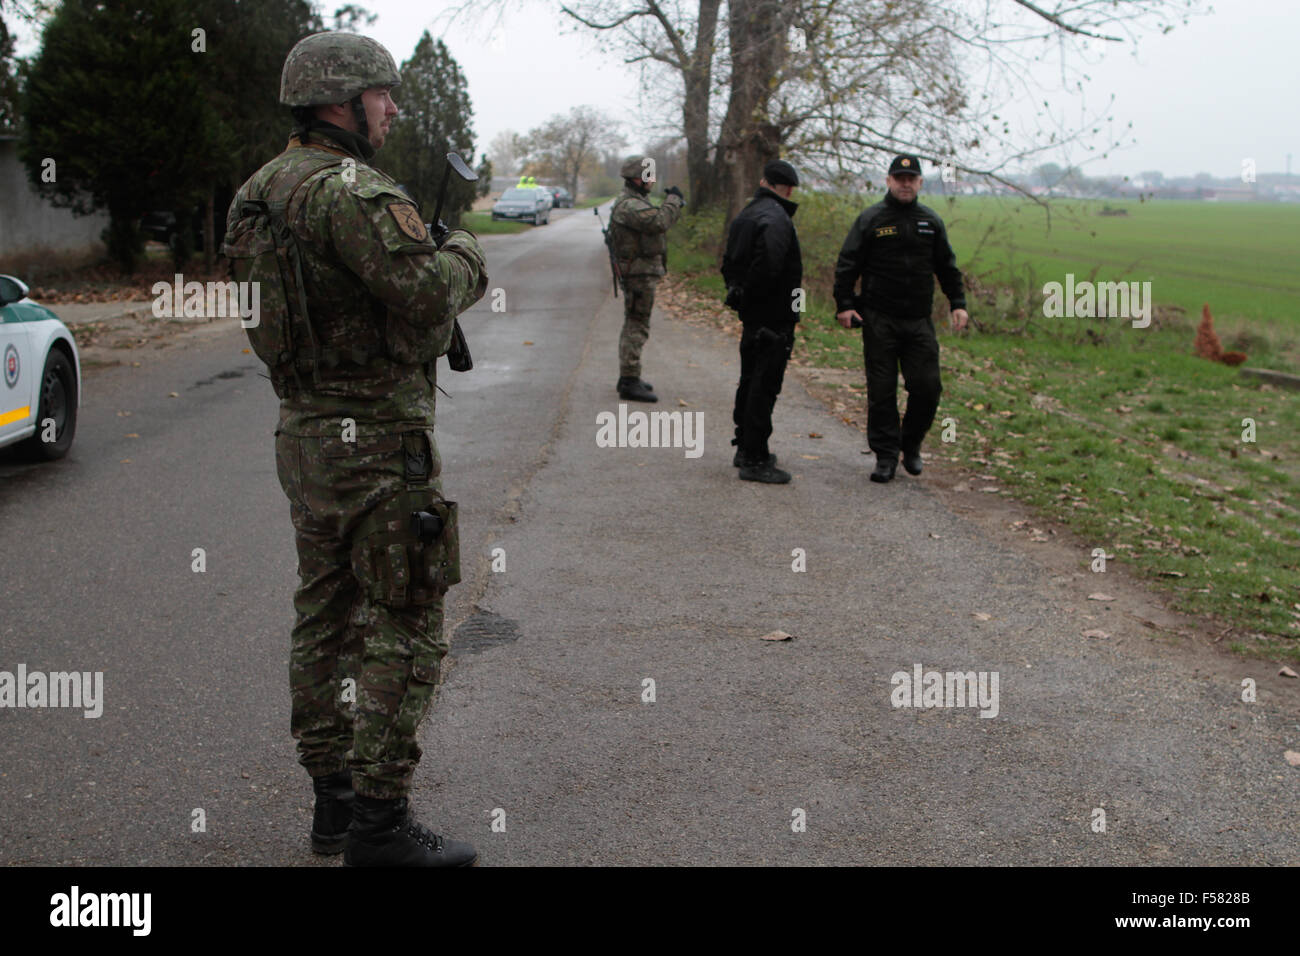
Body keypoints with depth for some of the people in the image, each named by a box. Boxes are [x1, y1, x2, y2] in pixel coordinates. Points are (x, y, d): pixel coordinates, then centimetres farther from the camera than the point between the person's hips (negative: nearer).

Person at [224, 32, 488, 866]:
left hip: (305, 437, 10)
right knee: (405, 628, -3)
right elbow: (429, 294, -25)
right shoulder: (351, 189, -18)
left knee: (327, 618, 15)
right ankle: (380, 823, 1)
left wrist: (429, 257, 10)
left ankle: (333, 797, 24)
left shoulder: (264, 190, 12)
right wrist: (464, 255, -4)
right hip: (379, 442, -10)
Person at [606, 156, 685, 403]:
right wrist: (673, 199, -17)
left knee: (633, 326, 17)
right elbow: (660, 222, -29)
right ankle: (630, 383, -9)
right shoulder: (629, 205, -19)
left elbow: (655, 223, 21)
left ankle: (628, 378, 25)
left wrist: (673, 203, 10)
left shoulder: (634, 202, 16)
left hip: (641, 273, 11)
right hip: (639, 274, -11)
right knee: (636, 327, -9)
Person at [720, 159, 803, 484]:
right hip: (773, 320, -10)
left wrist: (738, 295, 11)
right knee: (764, 387, -5)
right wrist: (747, 297, -17)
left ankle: (745, 448, 31)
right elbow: (768, 265, -31)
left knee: (751, 381, 20)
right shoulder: (776, 218, -18)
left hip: (752, 316, 10)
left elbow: (729, 263, 18)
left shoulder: (745, 214, 13)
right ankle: (754, 460, -1)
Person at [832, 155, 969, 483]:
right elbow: (847, 265, 0)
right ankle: (886, 455, 9)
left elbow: (947, 267, 17)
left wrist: (958, 304, 10)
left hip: (919, 321, 3)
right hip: (879, 322, -2)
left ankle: (911, 444, 20)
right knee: (881, 391, 0)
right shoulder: (871, 219, 1)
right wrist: (844, 304, -7)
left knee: (927, 387, -2)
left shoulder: (931, 222, 11)